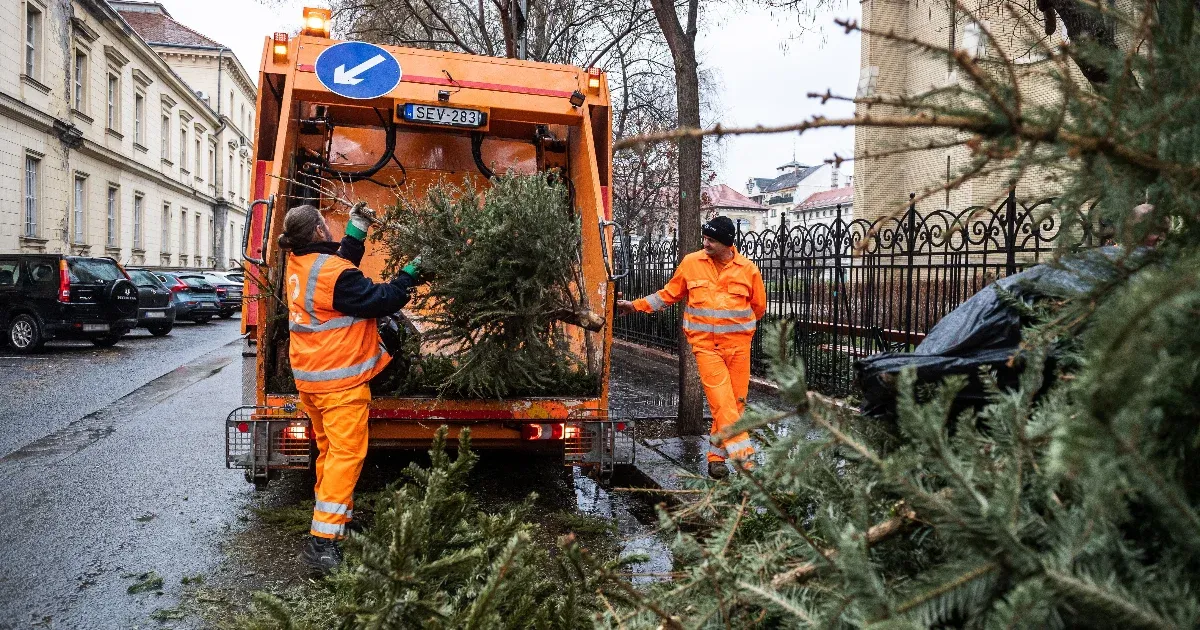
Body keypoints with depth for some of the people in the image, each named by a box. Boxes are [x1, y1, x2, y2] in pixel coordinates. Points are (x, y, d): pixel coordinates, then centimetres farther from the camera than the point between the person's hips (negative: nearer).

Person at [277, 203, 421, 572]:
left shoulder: (297, 264, 5)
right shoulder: (334, 273, -21)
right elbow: (379, 300, -18)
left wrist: (356, 232, 15)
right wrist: (410, 275, -6)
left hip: (310, 376, 9)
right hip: (340, 378, -9)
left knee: (330, 449, 21)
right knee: (346, 453, -7)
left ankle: (336, 517, 36)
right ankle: (323, 541, -9)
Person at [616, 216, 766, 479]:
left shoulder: (748, 269, 0)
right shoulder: (691, 263, 2)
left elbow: (758, 306, 13)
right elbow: (669, 294, 13)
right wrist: (636, 305, 11)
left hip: (737, 345, 1)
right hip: (705, 345, -1)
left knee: (736, 401, 4)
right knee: (721, 402, -12)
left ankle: (717, 455, 18)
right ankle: (743, 457, -11)